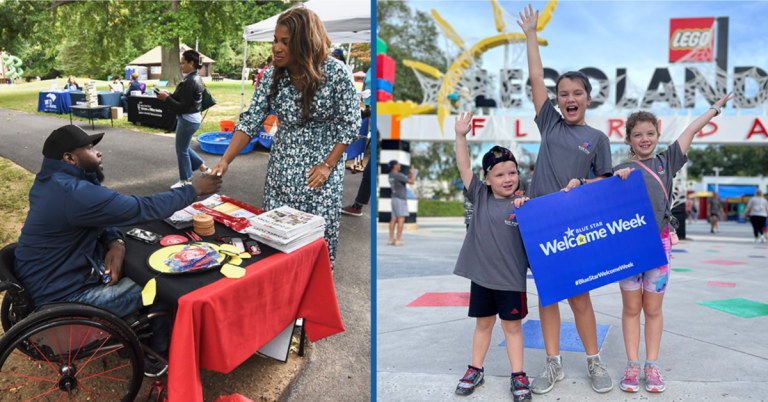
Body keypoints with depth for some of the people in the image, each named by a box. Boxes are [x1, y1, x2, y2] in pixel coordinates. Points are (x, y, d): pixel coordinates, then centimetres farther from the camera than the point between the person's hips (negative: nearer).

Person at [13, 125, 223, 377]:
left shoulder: (51, 182, 4)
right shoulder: (74, 194, -30)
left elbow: (99, 218, 12)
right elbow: (143, 209, -25)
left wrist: (115, 243, -10)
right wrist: (194, 191, -13)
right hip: (65, 297, -10)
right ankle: (158, 357, 16)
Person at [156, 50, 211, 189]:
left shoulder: (189, 82, -23)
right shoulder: (196, 78, 9)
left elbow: (183, 106, -23)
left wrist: (166, 98, -15)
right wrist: (168, 95, 4)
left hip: (187, 120, -10)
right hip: (193, 118, 10)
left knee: (182, 150, 5)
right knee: (183, 147, 23)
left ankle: (185, 180, 19)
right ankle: (204, 169, 28)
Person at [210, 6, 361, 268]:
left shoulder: (335, 73, -15)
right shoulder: (271, 76, -4)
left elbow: (351, 123, -8)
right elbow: (250, 122, -4)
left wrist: (328, 165, -12)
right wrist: (225, 161, -15)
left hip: (320, 167, -3)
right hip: (282, 165, 4)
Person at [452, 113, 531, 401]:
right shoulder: (480, 196, -1)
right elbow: (464, 167, -5)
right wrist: (461, 136, -14)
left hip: (511, 279, -2)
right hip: (481, 275, 2)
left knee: (512, 325, 10)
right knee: (483, 323, 17)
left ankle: (518, 375, 23)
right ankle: (476, 370, 31)